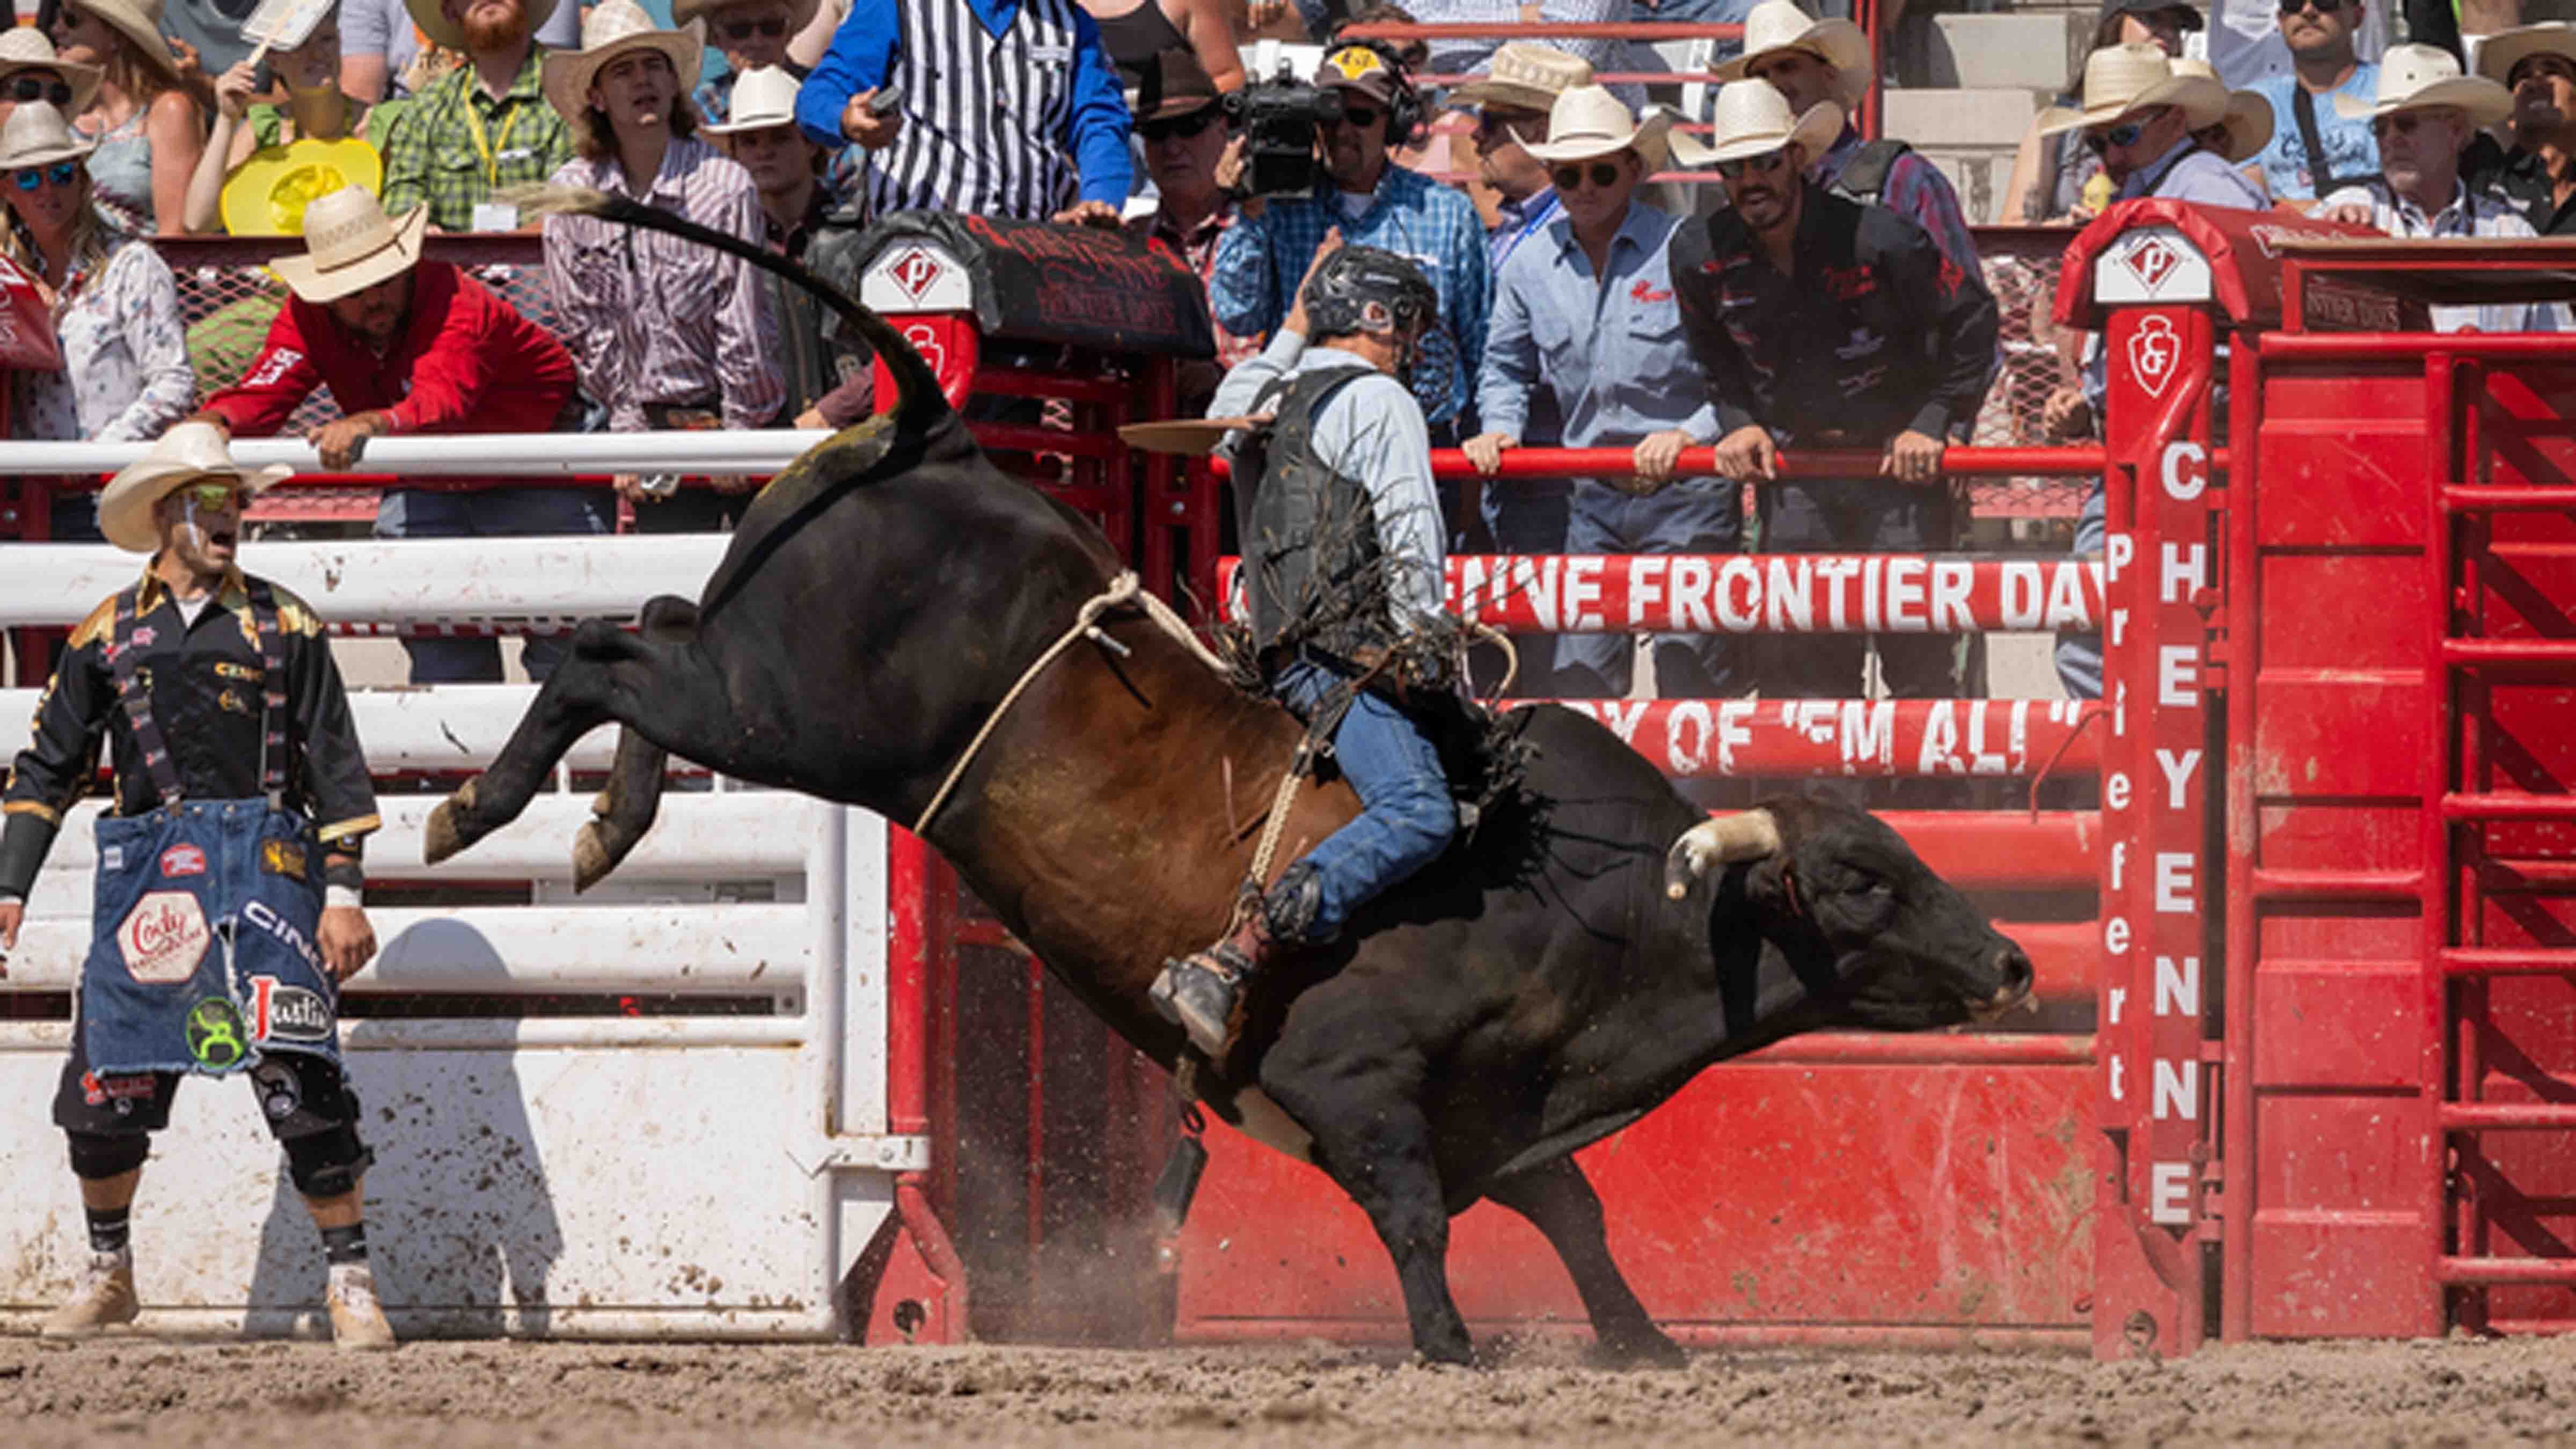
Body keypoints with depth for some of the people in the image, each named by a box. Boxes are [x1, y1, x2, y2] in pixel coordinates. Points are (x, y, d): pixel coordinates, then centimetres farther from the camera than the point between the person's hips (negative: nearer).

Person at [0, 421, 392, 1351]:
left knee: (299, 1079, -14)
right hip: (147, 875, 2)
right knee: (105, 1086, 0)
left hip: (265, 864, -2)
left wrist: (345, 893, -2)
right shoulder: (107, 636, 11)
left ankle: (351, 1285, -9)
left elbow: (336, 768, 6)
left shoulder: (284, 627, 7)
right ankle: (107, 1276, 21)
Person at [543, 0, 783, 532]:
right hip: (654, 420, 2)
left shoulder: (725, 185, -12)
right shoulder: (571, 194, -3)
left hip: (739, 414, -2)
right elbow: (586, 328, 2)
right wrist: (630, 438, 1)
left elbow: (742, 328, -9)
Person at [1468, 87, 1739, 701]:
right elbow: (1508, 368, 24)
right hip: (1590, 499, 5)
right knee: (1580, 672, 2)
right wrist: (1500, 429, 5)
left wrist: (1691, 432, -17)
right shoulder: (1529, 268, 10)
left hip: (1686, 494, -5)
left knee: (1691, 672, -5)